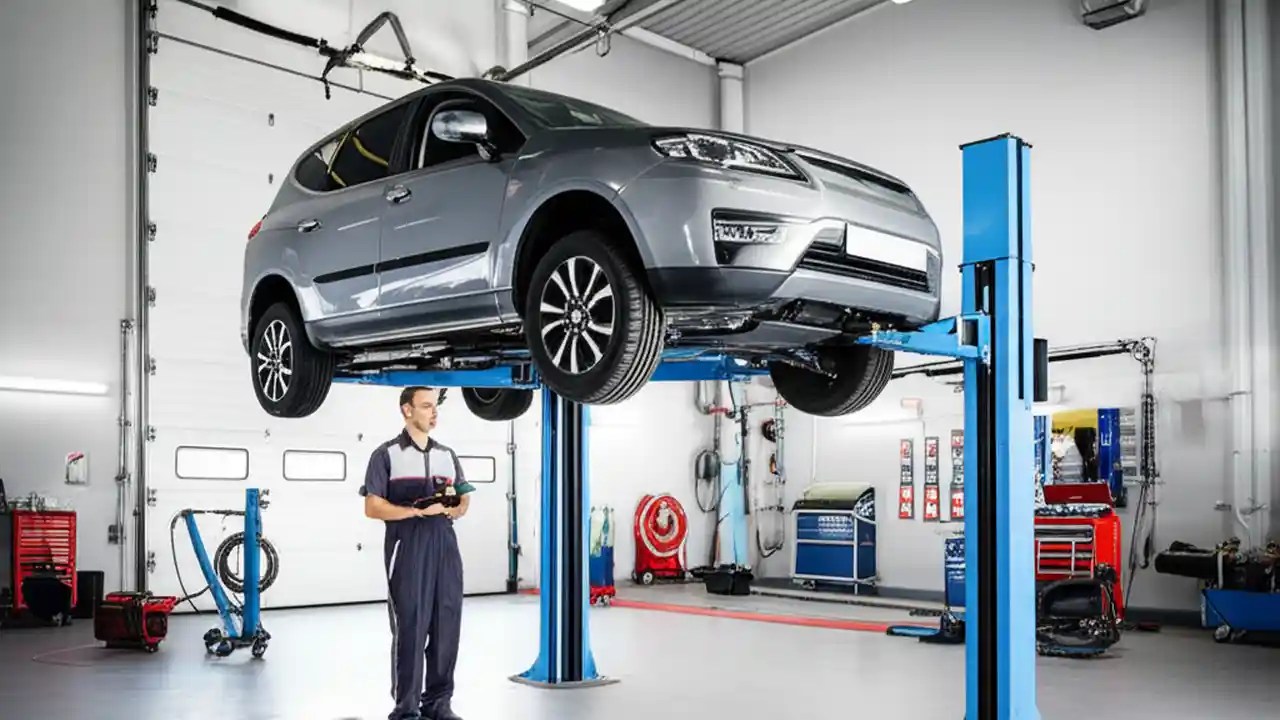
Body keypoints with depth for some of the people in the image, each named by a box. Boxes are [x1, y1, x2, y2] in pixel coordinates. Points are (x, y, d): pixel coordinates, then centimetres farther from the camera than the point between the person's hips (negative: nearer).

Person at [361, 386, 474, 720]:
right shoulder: (387, 454, 2)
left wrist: (455, 507, -5)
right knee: (410, 627, -5)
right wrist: (418, 510, -17)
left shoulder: (448, 455, 18)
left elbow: (464, 501, 19)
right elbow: (372, 507, -5)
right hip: (407, 548, -5)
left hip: (445, 545, 5)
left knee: (447, 626, 4)